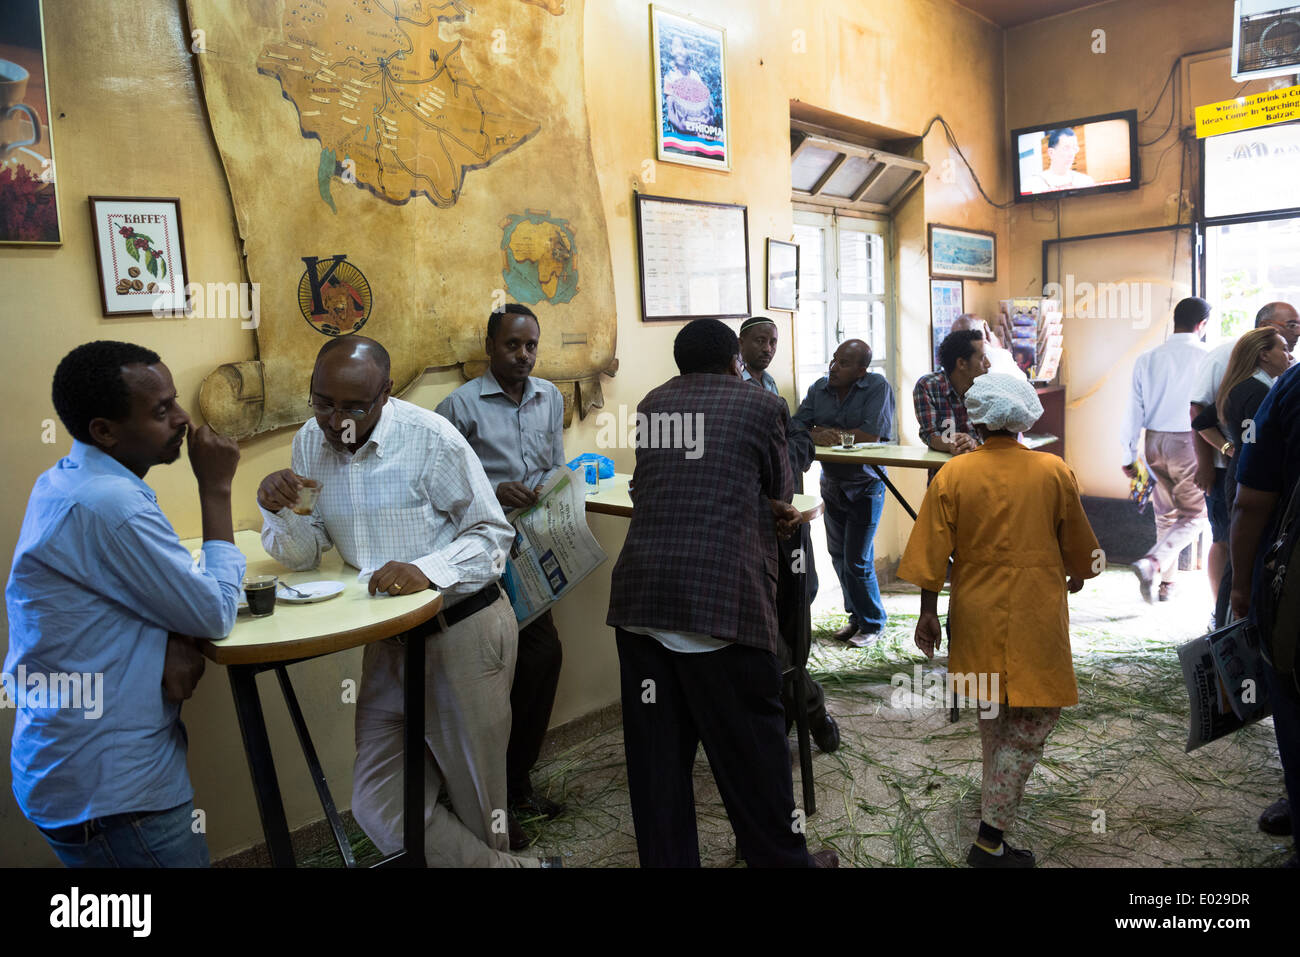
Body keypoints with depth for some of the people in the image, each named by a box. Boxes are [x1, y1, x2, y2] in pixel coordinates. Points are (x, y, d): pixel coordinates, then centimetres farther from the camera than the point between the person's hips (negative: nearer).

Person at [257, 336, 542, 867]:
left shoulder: (430, 439, -16)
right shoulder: (311, 442, 3)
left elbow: (492, 533, -11)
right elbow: (305, 553, 6)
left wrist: (427, 570, -28)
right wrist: (277, 507, -15)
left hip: (463, 631, -6)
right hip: (390, 641, 6)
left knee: (478, 810, 8)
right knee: (380, 808, 8)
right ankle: (503, 866, 23)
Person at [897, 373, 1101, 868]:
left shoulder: (951, 476, -7)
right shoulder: (1054, 471, -7)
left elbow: (932, 553, -7)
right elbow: (1076, 542, 6)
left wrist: (928, 613, 4)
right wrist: (1078, 573, 27)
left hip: (977, 611, 2)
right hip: (1036, 616, -2)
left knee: (992, 707, 22)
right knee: (1033, 717, 5)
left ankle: (995, 798, 41)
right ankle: (991, 837, 0)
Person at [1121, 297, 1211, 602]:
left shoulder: (1147, 359, 3)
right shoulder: (1207, 357, -9)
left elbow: (1134, 412, 4)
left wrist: (1129, 457, 10)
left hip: (1155, 442, 5)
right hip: (1190, 442, -5)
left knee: (1165, 514, 16)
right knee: (1193, 515, 4)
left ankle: (1167, 584, 23)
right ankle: (1152, 563, -18)